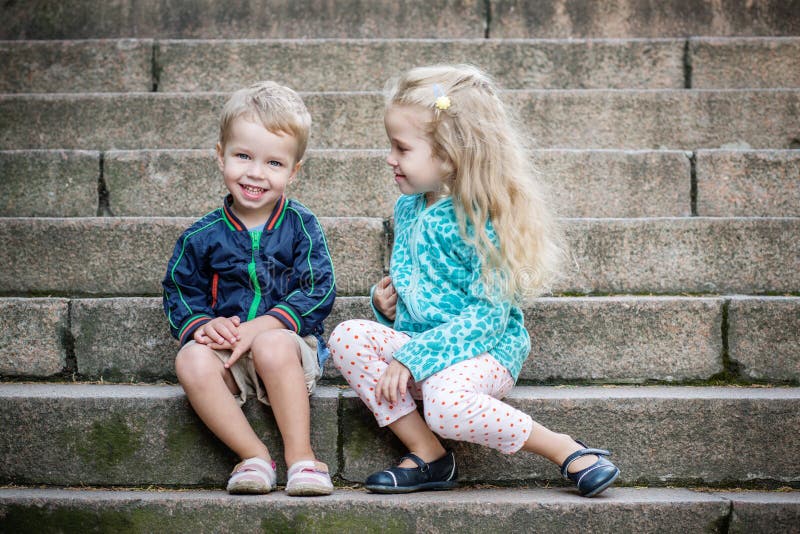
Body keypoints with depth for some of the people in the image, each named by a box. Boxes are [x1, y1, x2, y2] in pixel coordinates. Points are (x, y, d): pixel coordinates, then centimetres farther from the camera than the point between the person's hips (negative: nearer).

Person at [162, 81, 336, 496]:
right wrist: (202, 325, -13)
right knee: (191, 361, -30)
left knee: (273, 345, -37)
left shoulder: (300, 225, 0)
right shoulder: (203, 236, 5)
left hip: (290, 343, -2)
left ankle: (300, 456, -24)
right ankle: (253, 454, -21)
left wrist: (260, 326, -19)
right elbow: (178, 294, 11)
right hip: (226, 353, 2)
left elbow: (319, 291, -7)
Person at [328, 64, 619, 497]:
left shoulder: (484, 220, -17)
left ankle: (566, 451, -16)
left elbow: (488, 315, -21)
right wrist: (386, 300, 2)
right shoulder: (408, 208, 9)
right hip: (418, 341, 8)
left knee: (444, 404, -38)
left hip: (485, 348, -8)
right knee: (346, 337, -17)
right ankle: (428, 456, -11)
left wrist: (412, 357, -23)